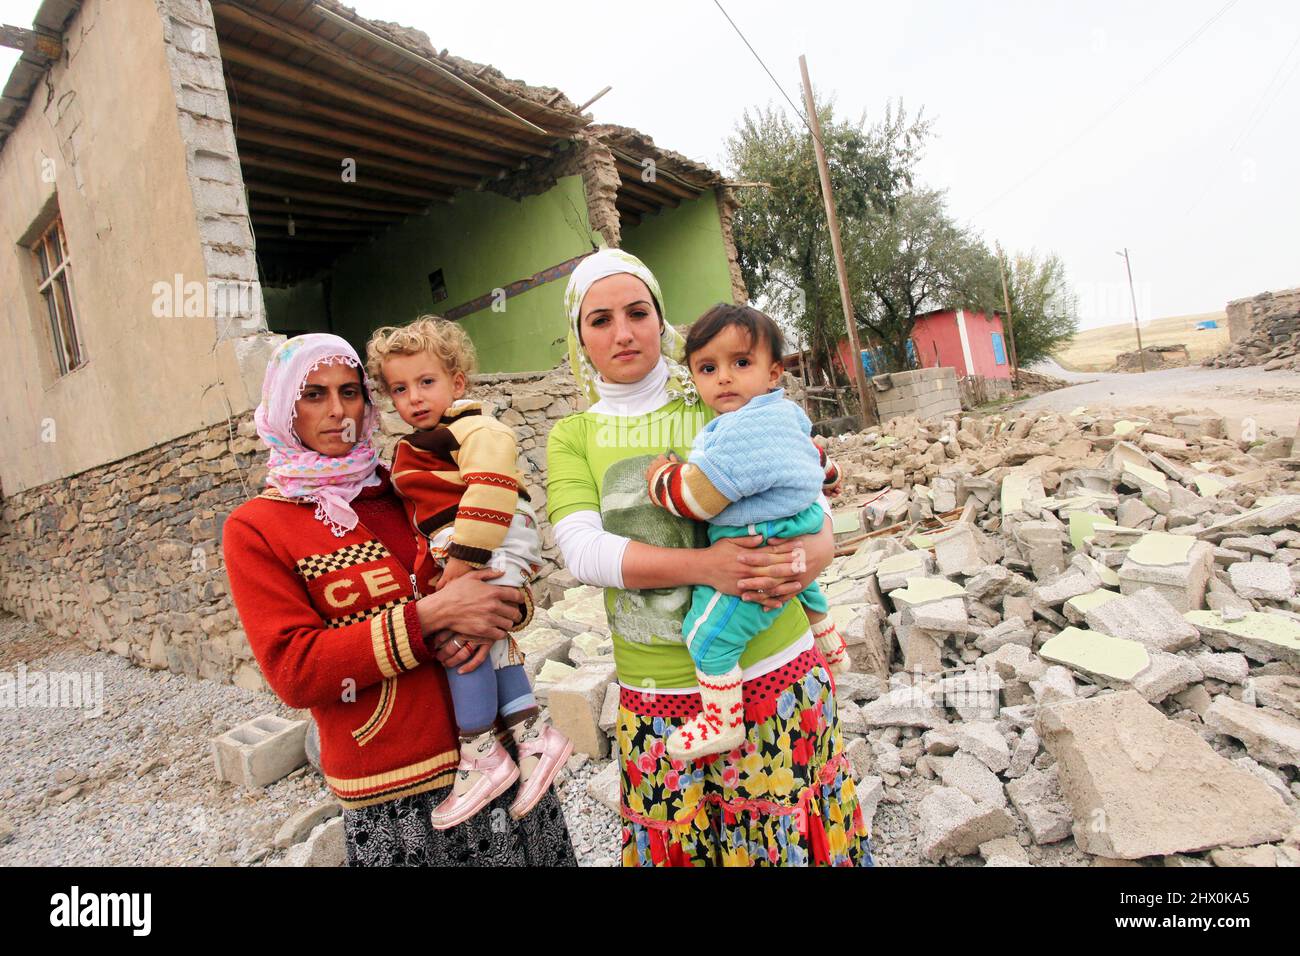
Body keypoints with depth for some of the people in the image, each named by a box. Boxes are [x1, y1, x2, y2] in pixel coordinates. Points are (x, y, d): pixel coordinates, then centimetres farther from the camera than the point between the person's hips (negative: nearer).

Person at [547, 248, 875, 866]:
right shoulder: (572, 437, 3)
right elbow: (581, 550, -13)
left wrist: (816, 549, -21)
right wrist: (703, 565, -26)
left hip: (778, 672, 0)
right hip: (660, 701, 1)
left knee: (793, 838, 12)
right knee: (682, 846, 14)